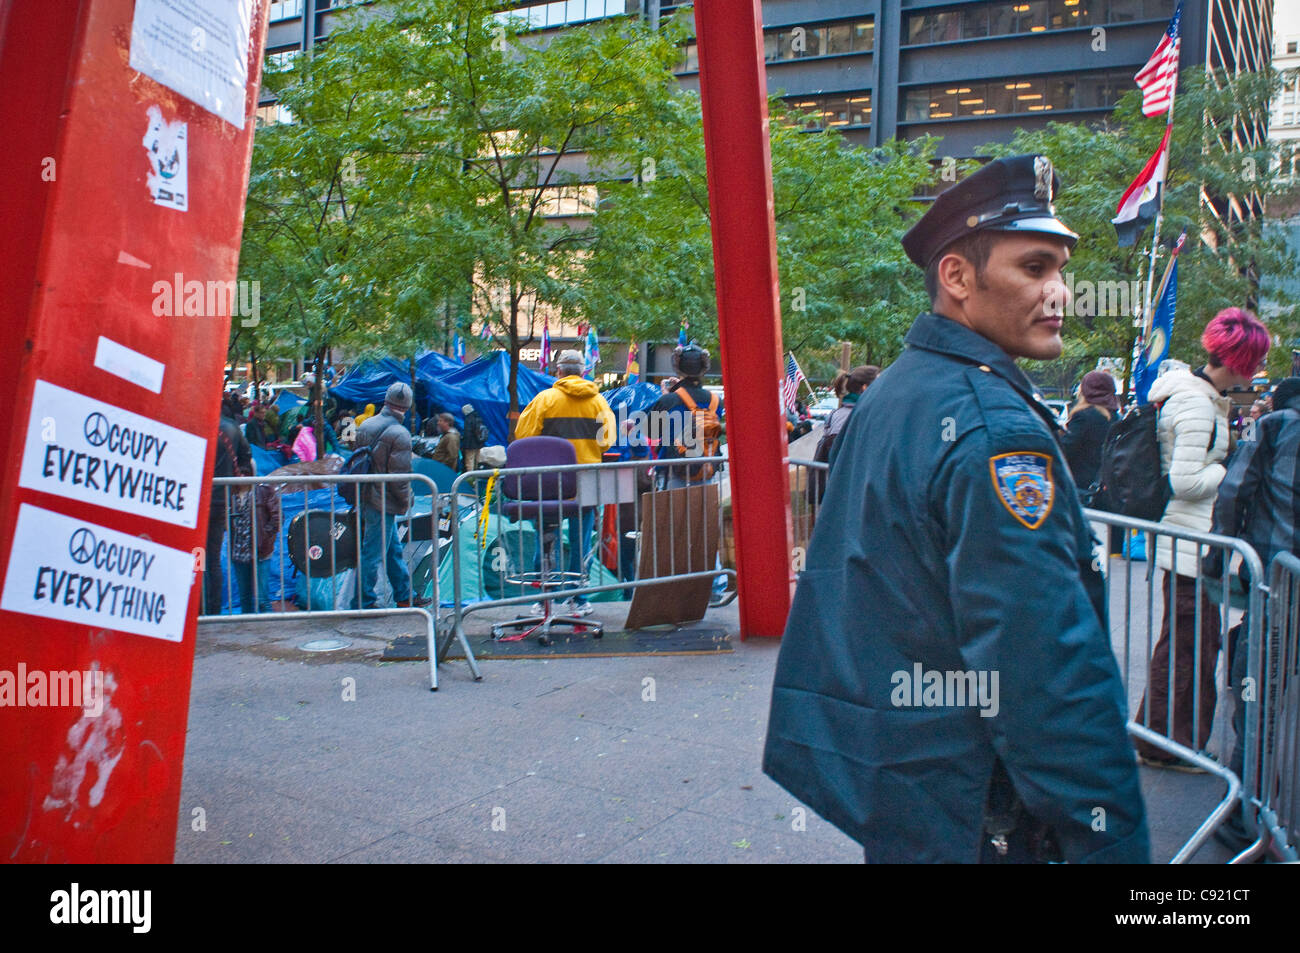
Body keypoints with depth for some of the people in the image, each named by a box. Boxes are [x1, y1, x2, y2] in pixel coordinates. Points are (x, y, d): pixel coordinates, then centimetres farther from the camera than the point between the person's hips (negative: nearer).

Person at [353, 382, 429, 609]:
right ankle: (365, 602, 9)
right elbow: (399, 475, -19)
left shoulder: (365, 425, 8)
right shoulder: (400, 434, -18)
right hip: (382, 503, -9)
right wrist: (407, 500, -5)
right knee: (373, 553, 1)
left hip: (365, 496, 9)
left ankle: (405, 596, 27)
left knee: (393, 549, 18)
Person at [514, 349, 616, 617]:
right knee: (580, 540, 7)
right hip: (586, 479, 1)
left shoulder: (545, 398, -3)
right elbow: (607, 440, 3)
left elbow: (523, 435, -4)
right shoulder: (597, 401, 3)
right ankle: (576, 600, 10)